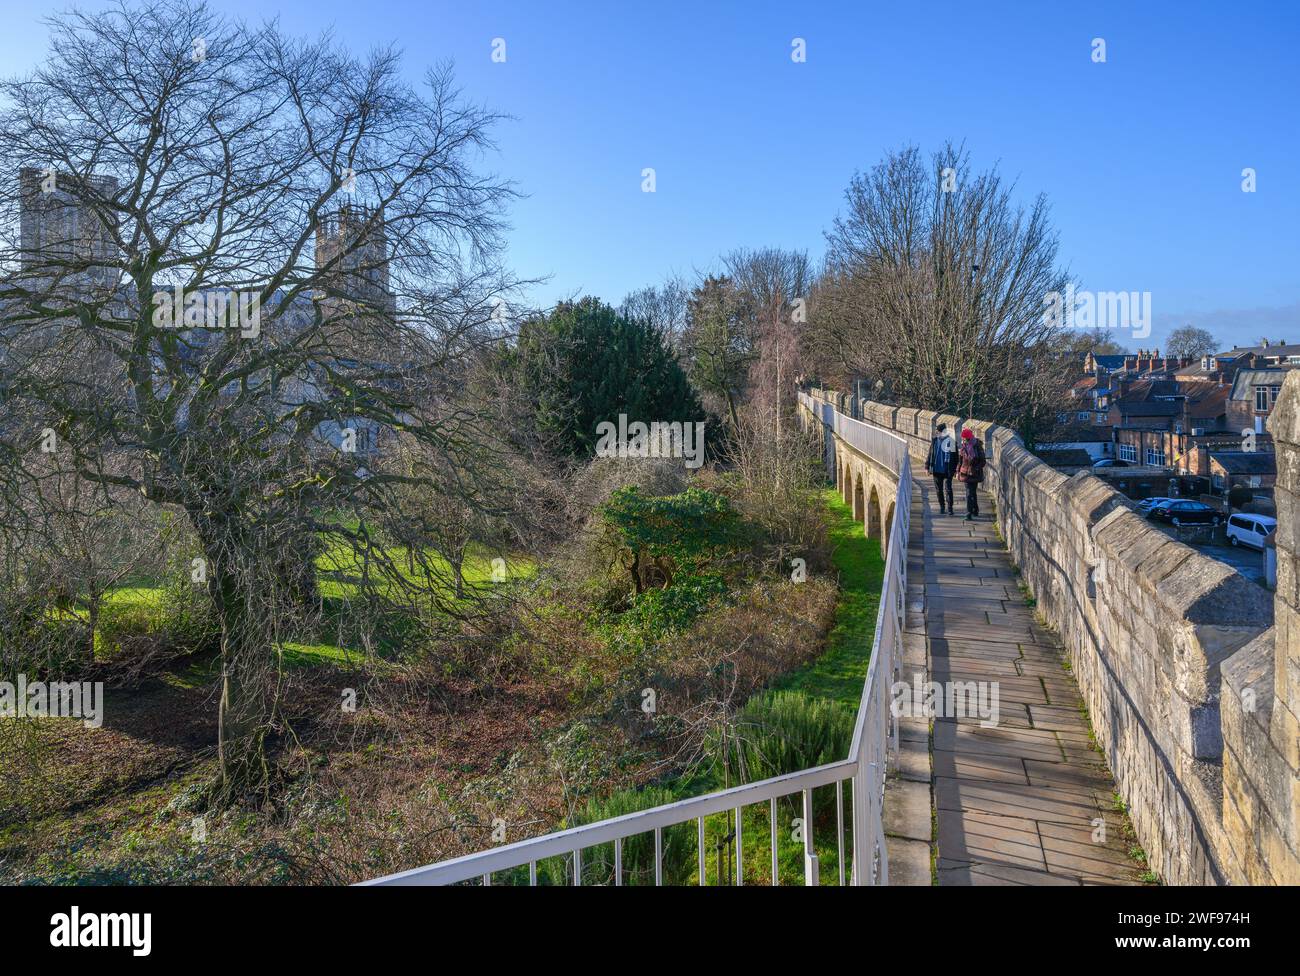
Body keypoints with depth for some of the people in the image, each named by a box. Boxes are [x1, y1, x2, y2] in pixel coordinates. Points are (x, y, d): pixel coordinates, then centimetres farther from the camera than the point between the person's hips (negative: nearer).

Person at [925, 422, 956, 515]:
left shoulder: (951, 441, -7)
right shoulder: (934, 440, 4)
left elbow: (955, 456, -5)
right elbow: (930, 454, 11)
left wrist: (955, 469, -7)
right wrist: (927, 466, 9)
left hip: (947, 471, -4)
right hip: (937, 470, 4)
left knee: (948, 489, -5)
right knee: (938, 490, 11)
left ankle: (950, 508, 1)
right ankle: (942, 507, 23)